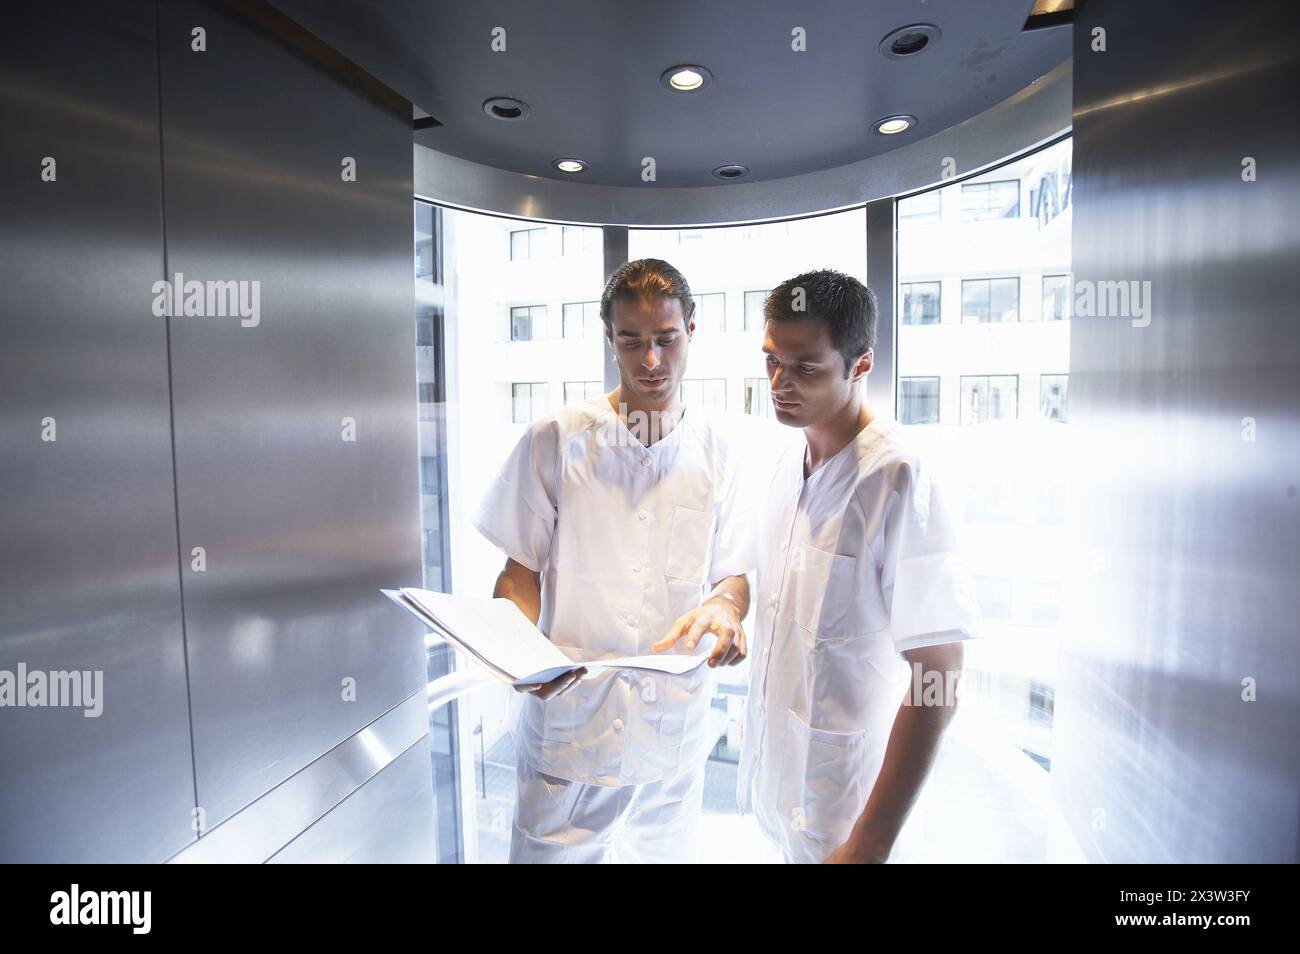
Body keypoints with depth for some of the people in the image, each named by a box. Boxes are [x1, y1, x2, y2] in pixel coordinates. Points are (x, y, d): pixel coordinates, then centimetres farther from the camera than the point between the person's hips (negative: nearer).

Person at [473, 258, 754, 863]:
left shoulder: (715, 452, 0)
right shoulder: (555, 441, -7)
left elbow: (732, 574, 4)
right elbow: (521, 571, -2)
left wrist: (726, 606, -19)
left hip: (676, 725, 3)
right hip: (569, 718, -2)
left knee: (663, 850, 19)